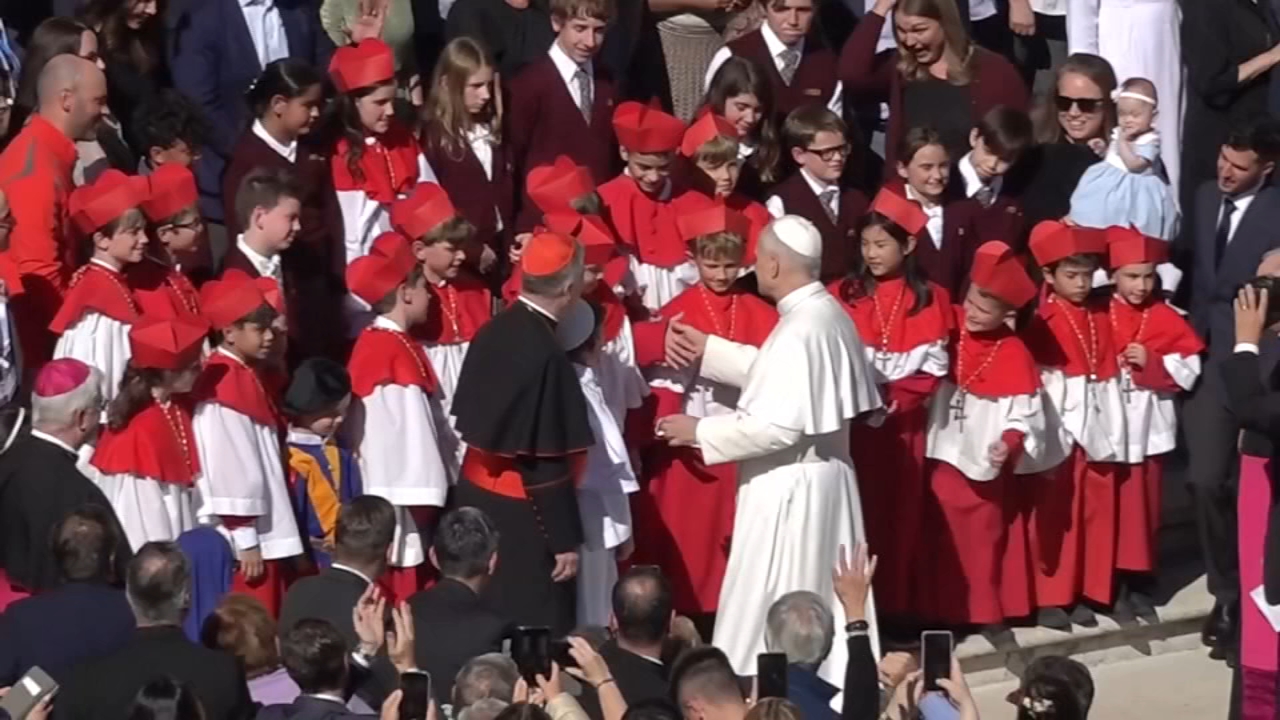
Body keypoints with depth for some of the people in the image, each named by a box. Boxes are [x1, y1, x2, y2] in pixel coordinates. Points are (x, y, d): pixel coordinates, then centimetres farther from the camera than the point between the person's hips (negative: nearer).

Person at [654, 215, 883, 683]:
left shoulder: (799, 330, -23)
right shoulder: (827, 313, 6)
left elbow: (780, 425, -27)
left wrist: (699, 431, -17)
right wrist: (709, 349, 21)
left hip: (789, 488, -10)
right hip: (823, 476, 10)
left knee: (770, 618, 1)